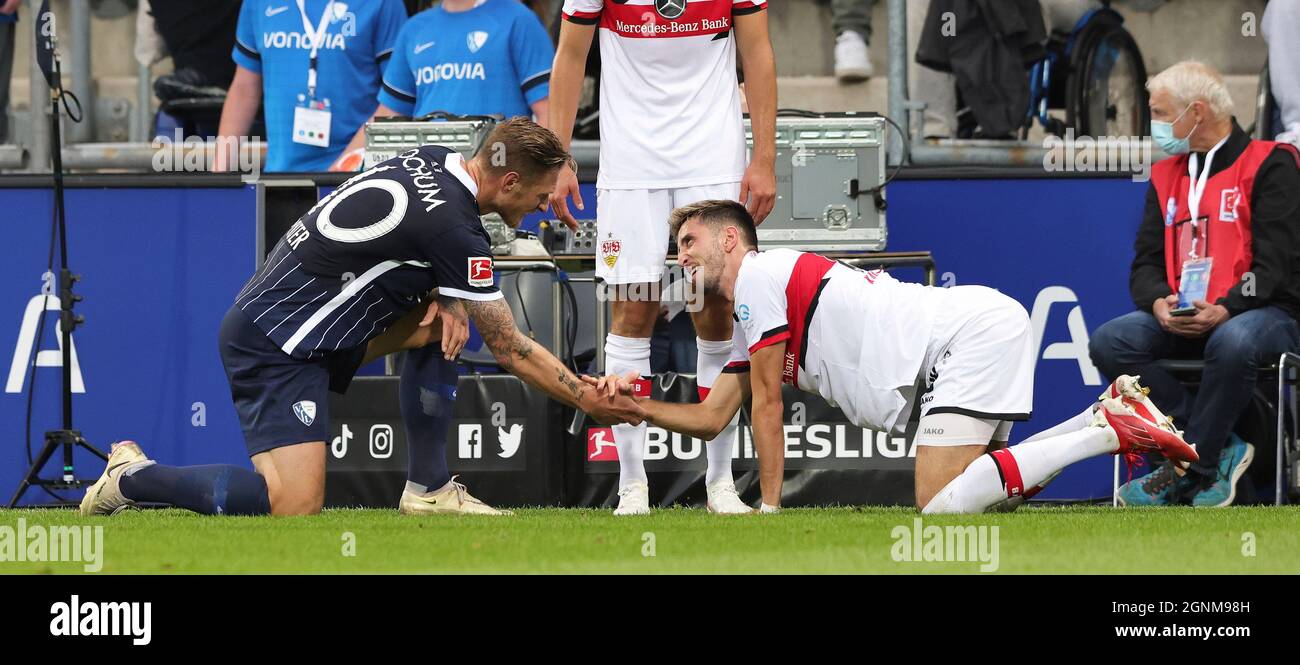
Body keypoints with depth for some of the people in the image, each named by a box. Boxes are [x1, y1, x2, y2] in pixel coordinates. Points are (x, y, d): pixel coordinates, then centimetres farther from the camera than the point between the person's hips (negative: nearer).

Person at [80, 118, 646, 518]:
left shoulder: (431, 160, 4)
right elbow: (509, 349, -11)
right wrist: (588, 400, 1)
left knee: (442, 320, 9)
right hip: (275, 346, -10)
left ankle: (428, 488, 12)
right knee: (295, 506, -20)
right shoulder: (453, 226, -20)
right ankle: (133, 477, -4)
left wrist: (447, 301, 2)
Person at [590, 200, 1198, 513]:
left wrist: (768, 507, 0)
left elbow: (767, 403, -3)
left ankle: (1109, 432, -18)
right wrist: (632, 405, 15)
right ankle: (1108, 414, 2)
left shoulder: (759, 275, -4)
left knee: (941, 506, -20)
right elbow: (712, 417, 28)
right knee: (979, 493, 4)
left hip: (971, 330, -10)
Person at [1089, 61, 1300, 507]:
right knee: (1109, 343, -21)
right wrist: (1159, 303, -12)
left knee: (1233, 343, -41)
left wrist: (1224, 310, -27)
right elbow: (1146, 262, 13)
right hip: (1179, 318, 6)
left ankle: (1189, 469, -25)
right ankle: (1220, 450, -21)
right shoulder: (1166, 177, 18)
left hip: (1264, 313, -6)